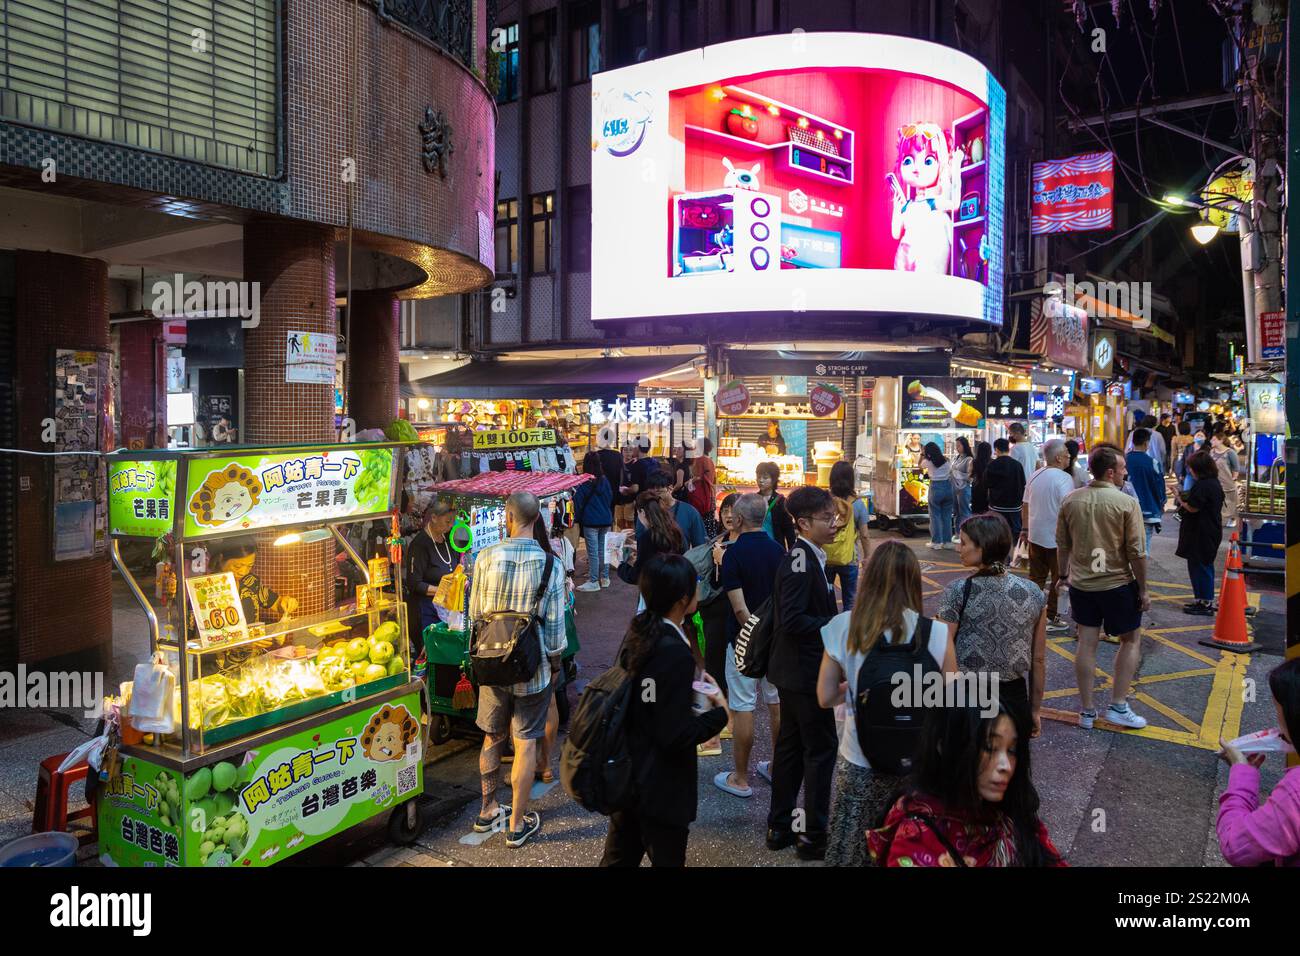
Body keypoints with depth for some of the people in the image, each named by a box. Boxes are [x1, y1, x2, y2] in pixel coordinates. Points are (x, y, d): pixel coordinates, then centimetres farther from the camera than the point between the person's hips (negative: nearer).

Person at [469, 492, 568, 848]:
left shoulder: (486, 557, -8)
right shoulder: (550, 564, -13)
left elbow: (475, 613, 0)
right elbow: (555, 624, -9)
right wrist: (555, 662, 7)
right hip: (533, 668, -2)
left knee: (492, 738, 18)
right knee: (525, 743, 8)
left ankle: (488, 810, 34)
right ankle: (517, 825, 18)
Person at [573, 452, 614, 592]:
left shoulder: (584, 482, -13)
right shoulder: (604, 480, 2)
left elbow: (578, 501, -9)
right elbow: (610, 497, 12)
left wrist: (577, 518, 4)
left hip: (590, 521, -5)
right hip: (606, 519, 5)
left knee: (593, 552, -1)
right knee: (603, 550, 14)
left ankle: (593, 581, 3)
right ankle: (604, 578, 21)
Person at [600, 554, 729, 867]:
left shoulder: (638, 632, -4)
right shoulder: (676, 654, -29)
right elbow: (677, 736, -26)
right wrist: (719, 712, -11)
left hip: (627, 772, 8)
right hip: (661, 788, -8)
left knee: (620, 856, 23)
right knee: (665, 858, 14)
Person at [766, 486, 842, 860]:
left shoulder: (808, 557, 9)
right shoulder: (801, 562, -21)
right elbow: (793, 620, -26)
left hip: (794, 671, 10)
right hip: (806, 672, -10)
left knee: (791, 745, 17)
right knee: (821, 749, 2)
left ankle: (779, 827, 29)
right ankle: (815, 836, 14)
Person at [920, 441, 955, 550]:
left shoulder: (927, 462, -2)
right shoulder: (946, 460, 7)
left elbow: (920, 466, 18)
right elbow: (951, 473, 9)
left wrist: (922, 454, 26)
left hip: (935, 487, -4)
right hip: (948, 487, 4)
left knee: (935, 516, 4)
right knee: (947, 516, 10)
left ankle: (936, 542, 5)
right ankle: (947, 541, 15)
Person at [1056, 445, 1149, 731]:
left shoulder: (1070, 500, -2)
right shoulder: (1127, 503, -15)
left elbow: (1062, 545, 7)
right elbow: (1137, 552, -14)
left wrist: (1064, 574, 20)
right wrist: (1143, 589, -4)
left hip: (1081, 583, 4)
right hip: (1117, 584, -4)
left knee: (1087, 644, 10)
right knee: (1130, 641, 15)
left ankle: (1087, 712, 16)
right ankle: (1118, 707, 12)